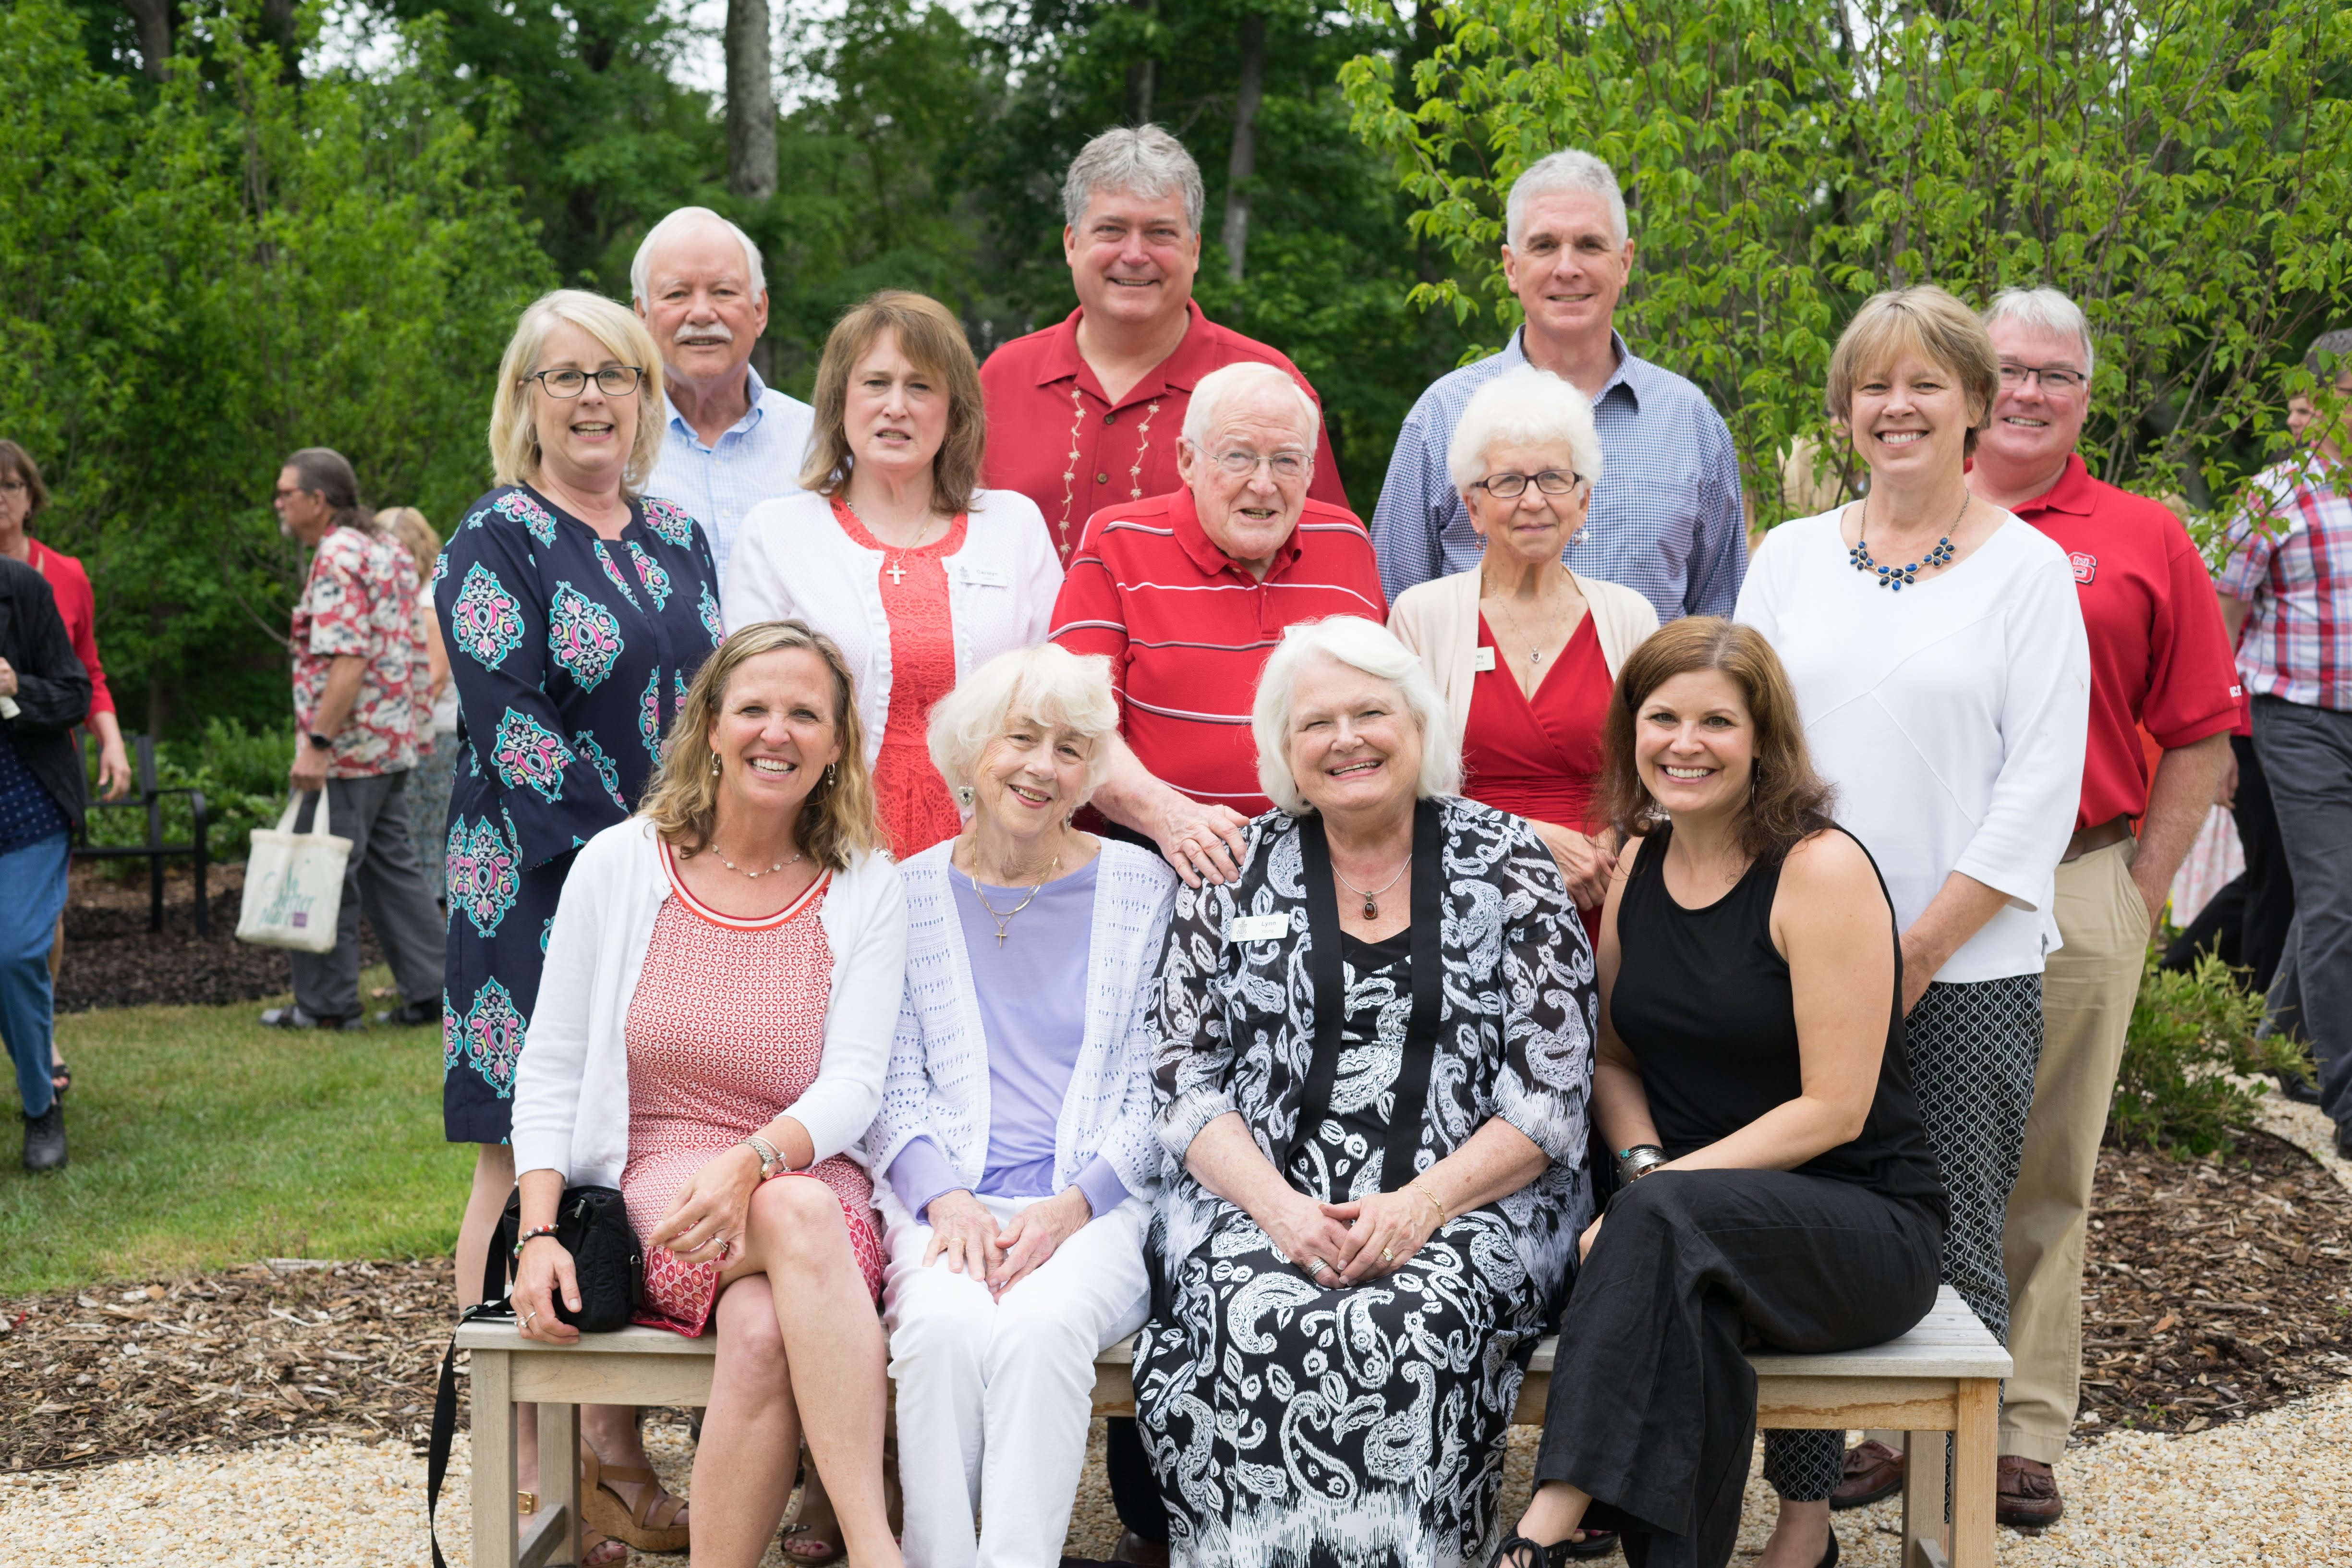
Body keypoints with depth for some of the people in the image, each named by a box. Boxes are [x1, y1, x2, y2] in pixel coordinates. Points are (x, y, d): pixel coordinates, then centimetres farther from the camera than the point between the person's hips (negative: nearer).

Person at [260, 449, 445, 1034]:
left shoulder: (337, 558, -15)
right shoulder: (385, 549, 15)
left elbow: (348, 660, -24)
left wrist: (317, 743, -25)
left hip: (347, 748, -10)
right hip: (393, 744, 10)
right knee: (391, 865, 13)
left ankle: (327, 1004, 6)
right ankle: (428, 990, 13)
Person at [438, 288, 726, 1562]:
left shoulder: (678, 538, 15)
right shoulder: (495, 543, -4)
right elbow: (515, 735, -12)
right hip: (538, 894, -5)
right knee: (529, 1165, -1)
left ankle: (619, 1451, 16)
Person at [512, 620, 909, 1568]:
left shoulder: (865, 890, 6)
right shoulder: (618, 864, 5)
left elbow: (855, 1083, -4)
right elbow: (551, 1070, 6)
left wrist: (753, 1160, -25)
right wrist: (538, 1233, -8)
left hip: (809, 1168, 1)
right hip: (655, 1173, -1)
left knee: (762, 1331, -36)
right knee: (801, 1217, -36)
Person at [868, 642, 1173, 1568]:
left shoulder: (1141, 887, 8)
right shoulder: (907, 894, 10)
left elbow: (1158, 1088, 4)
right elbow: (893, 1087, 7)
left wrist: (1074, 1205, -11)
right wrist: (946, 1199, -12)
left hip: (1101, 1203, -1)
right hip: (946, 1200, 1)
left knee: (1042, 1325, -33)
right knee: (947, 1323, -31)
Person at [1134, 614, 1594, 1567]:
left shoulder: (1508, 867, 7)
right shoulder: (1238, 874, 12)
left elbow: (1551, 1092, 1)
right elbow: (1187, 1078, 7)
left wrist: (1424, 1203, -13)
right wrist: (1278, 1205, -10)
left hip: (1468, 1204, -1)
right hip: (1266, 1203, 1)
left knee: (1409, 1324, -32)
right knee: (1257, 1323, -31)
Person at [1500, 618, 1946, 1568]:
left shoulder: (1822, 869, -10)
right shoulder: (1639, 867, 9)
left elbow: (1832, 1108, -13)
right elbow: (1614, 1059, 18)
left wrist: (1655, 1195, -17)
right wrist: (1644, 1165, -4)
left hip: (1865, 1227, -4)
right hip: (1698, 1238, 4)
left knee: (1667, 1222, -35)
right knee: (1686, 1309, -32)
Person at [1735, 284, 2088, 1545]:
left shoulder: (2027, 568, 1)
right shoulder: (1790, 555, 10)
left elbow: (2041, 787, -4)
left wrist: (1922, 944, -10)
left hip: (1967, 971, -3)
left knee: (1952, 1252, 1)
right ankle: (1800, 1508, 18)